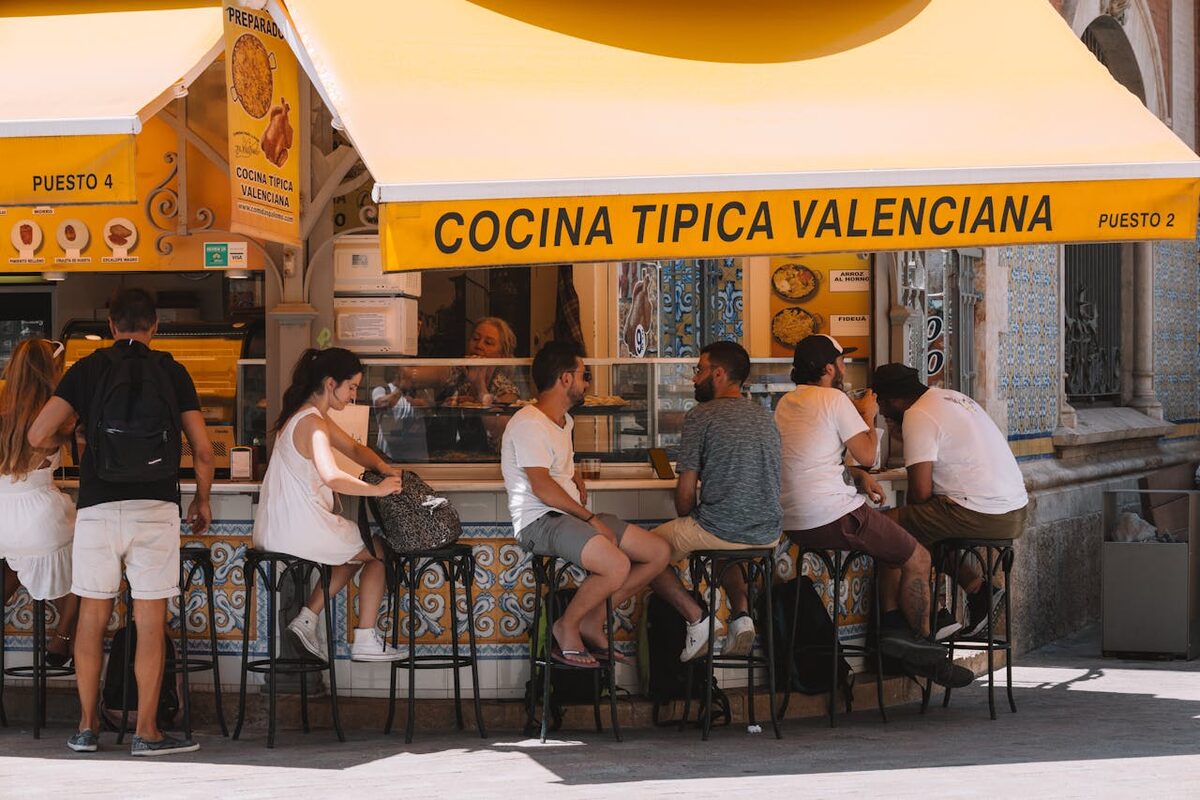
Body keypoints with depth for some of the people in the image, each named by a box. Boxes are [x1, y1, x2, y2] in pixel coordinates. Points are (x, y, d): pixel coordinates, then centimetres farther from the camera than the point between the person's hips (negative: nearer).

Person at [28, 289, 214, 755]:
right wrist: (203, 500, 19)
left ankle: (87, 727, 14)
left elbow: (39, 436, -3)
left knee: (92, 616, 10)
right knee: (150, 620, 2)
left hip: (97, 506, 1)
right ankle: (146, 731, 3)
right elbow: (202, 449, 3)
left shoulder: (87, 369, 5)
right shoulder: (172, 372, 5)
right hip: (156, 507, -1)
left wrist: (67, 434, 20)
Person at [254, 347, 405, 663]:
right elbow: (331, 477, -35)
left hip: (275, 531, 10)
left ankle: (307, 619, 22)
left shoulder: (312, 416, 14)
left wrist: (381, 466, 3)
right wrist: (377, 489, -25)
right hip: (299, 530, -10)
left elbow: (354, 449, 23)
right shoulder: (313, 423, -20)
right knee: (380, 551, 10)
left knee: (355, 551, 32)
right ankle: (365, 641, 13)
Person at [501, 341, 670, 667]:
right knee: (617, 566, -33)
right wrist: (590, 519, -17)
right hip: (539, 520, -10)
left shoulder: (564, 422, 20)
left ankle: (593, 622, 5)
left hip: (572, 515, 10)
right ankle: (566, 628, -9)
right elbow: (542, 487, -20)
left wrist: (578, 482, 15)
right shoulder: (529, 423, -12)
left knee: (659, 552, 0)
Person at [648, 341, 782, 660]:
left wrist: (688, 523, 13)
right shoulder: (765, 416, 13)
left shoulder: (702, 415, -8)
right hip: (768, 534, 7)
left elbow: (685, 492, -9)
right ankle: (741, 613, 14)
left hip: (720, 531, -7)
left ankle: (695, 616, -1)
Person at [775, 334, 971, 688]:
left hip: (794, 522, 9)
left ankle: (892, 625, 13)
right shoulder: (834, 400, -10)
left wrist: (858, 476, 16)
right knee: (917, 558, 4)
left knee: (894, 546, 26)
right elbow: (867, 454, -8)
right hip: (833, 516, -9)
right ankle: (921, 648, 10)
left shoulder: (786, 403, 16)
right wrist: (868, 416, 9)